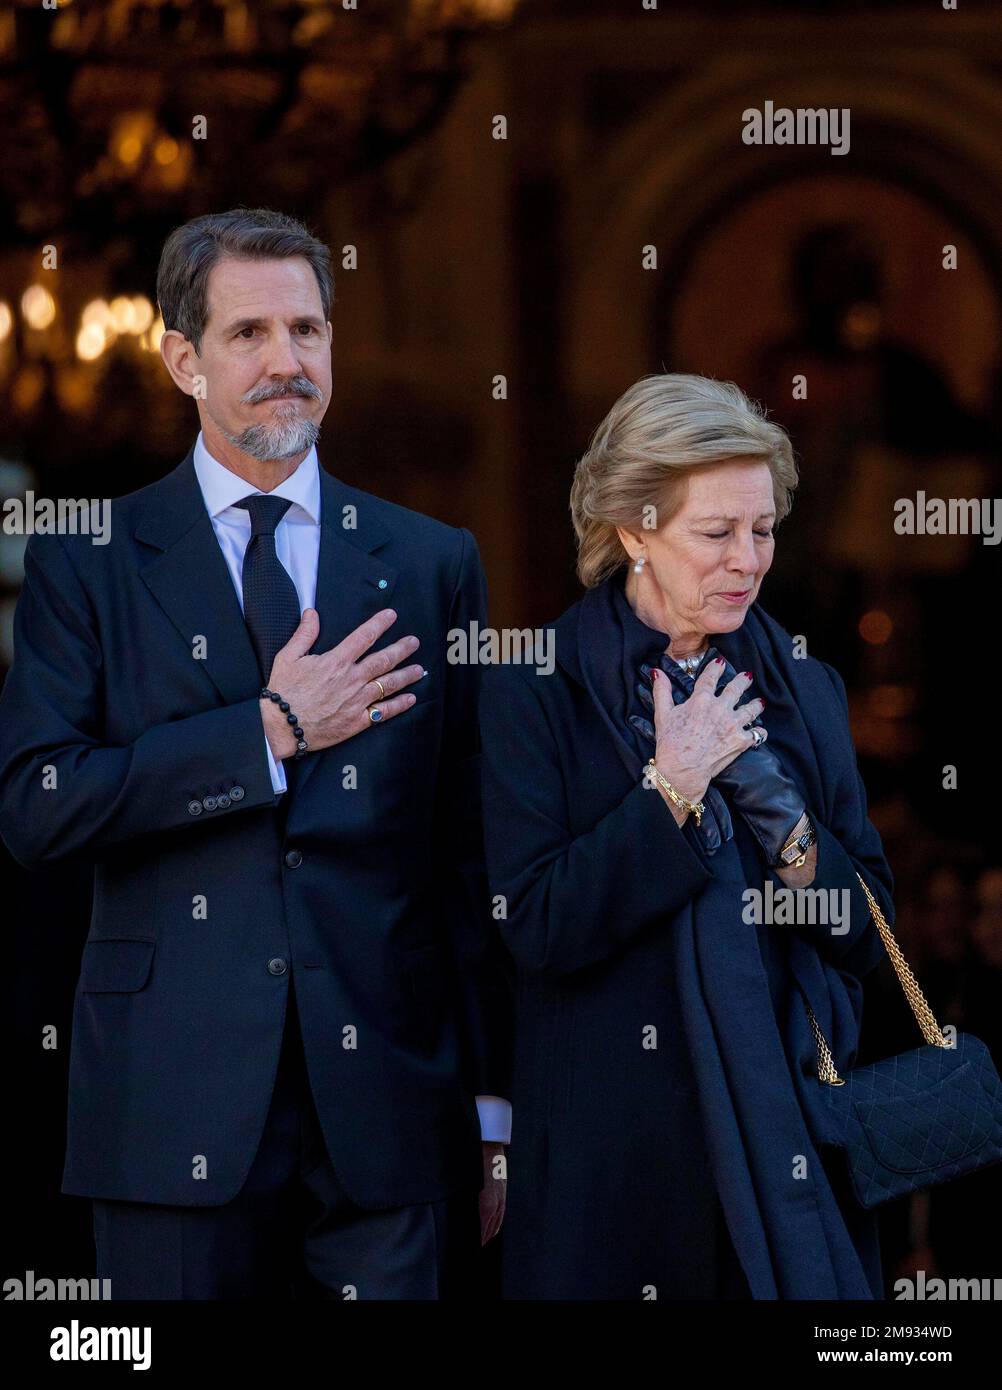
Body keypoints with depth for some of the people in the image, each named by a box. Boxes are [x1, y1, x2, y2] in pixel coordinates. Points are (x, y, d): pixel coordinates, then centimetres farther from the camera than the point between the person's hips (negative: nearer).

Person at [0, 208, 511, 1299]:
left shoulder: (432, 564, 10)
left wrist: (495, 1104, 6)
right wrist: (270, 732, -11)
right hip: (176, 1114, -1)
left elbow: (474, 845, 9)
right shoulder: (88, 563, 5)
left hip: (387, 1109, 1)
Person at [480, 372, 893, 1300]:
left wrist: (791, 833, -10)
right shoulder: (536, 690, -6)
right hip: (612, 1142, -4)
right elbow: (536, 929, -14)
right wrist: (672, 789, -17)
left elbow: (866, 935, 7)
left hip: (791, 1113, 4)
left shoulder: (804, 688, 8)